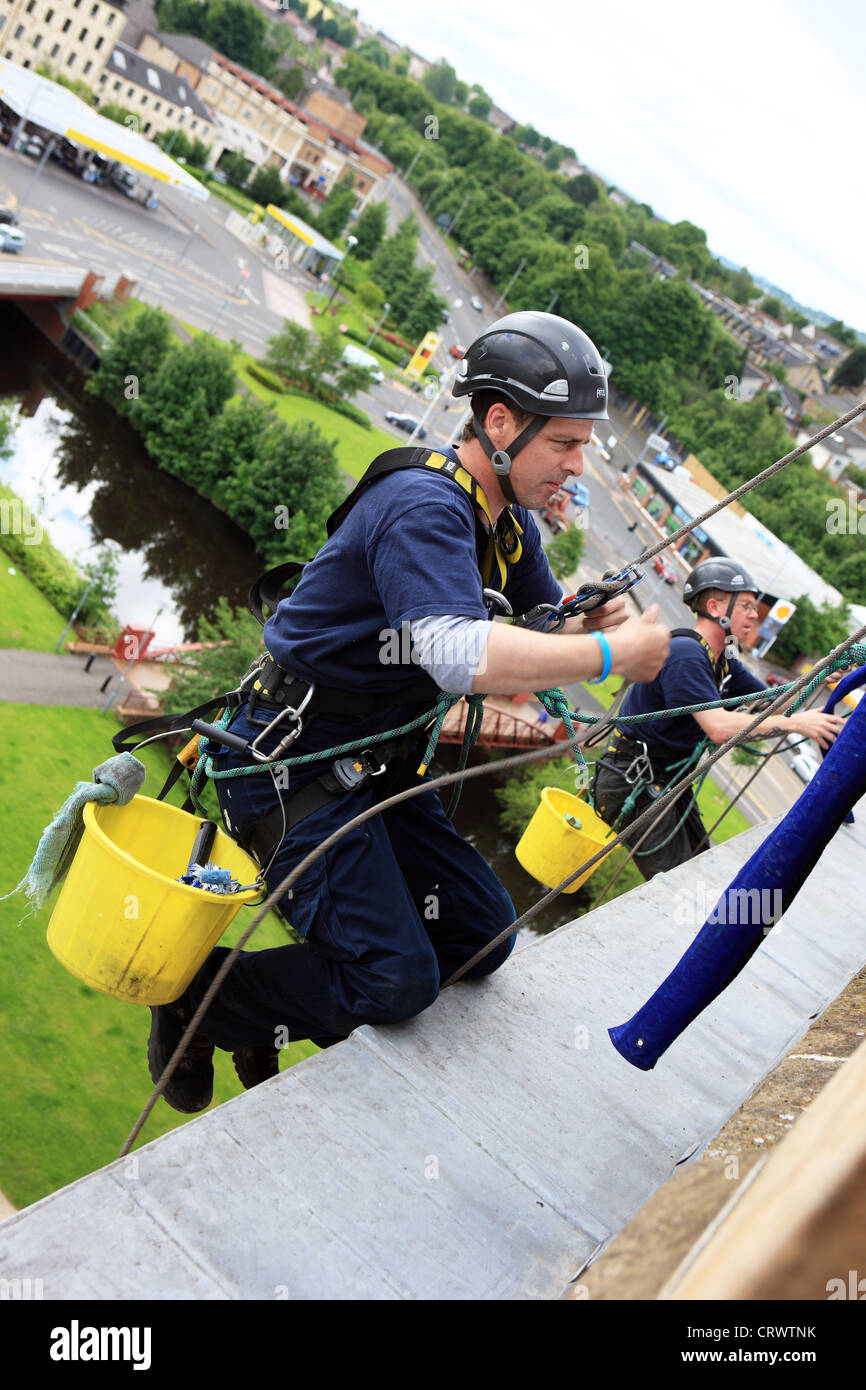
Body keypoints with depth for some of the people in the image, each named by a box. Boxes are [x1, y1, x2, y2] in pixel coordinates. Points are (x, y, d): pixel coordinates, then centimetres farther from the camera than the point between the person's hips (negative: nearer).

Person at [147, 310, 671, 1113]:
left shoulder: (509, 522, 7)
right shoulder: (423, 503, -24)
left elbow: (546, 624, 16)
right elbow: (458, 654, -38)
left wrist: (590, 620, -7)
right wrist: (610, 654, -29)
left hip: (372, 766, 10)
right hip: (292, 766, -9)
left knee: (483, 932, 6)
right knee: (397, 981, -15)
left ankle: (266, 1024, 18)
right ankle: (200, 997, 8)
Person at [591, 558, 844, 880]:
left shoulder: (722, 661, 9)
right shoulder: (685, 652, -23)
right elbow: (720, 727, -32)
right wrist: (796, 723, -30)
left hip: (667, 780, 10)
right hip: (632, 784, -10)